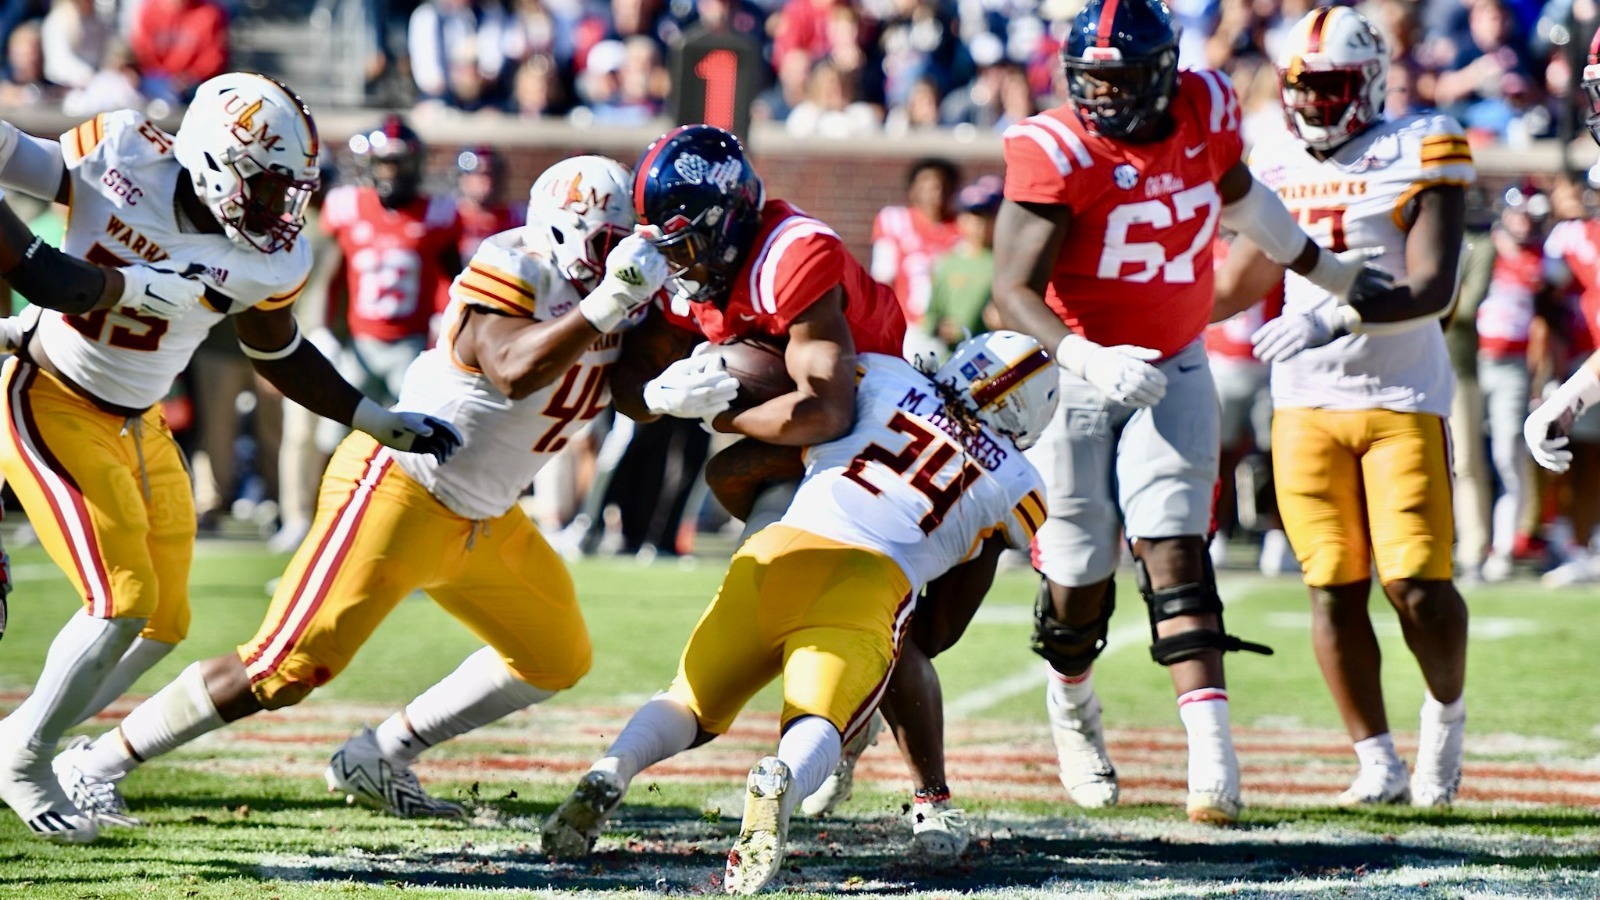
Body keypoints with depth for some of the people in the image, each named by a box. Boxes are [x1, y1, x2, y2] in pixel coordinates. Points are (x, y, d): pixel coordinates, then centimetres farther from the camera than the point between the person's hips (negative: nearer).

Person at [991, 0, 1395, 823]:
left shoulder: (1204, 115, -6)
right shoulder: (1057, 154, -20)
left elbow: (1238, 197, 18)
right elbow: (1013, 292, -26)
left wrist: (1325, 272, 32)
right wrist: (1090, 360, -43)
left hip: (1171, 369, 2)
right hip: (1074, 376, -2)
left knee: (1172, 550, -14)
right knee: (1076, 583, 4)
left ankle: (1212, 755, -22)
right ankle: (1072, 707, 36)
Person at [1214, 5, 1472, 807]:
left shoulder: (1415, 155, -5)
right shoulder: (1279, 167, 10)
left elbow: (1434, 288, -15)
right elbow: (1246, 277, 26)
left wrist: (1339, 318, -28)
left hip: (1403, 399, -4)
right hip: (1307, 403, 4)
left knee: (1417, 585, -9)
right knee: (1335, 587, -3)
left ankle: (1446, 712, 19)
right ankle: (1377, 762, 5)